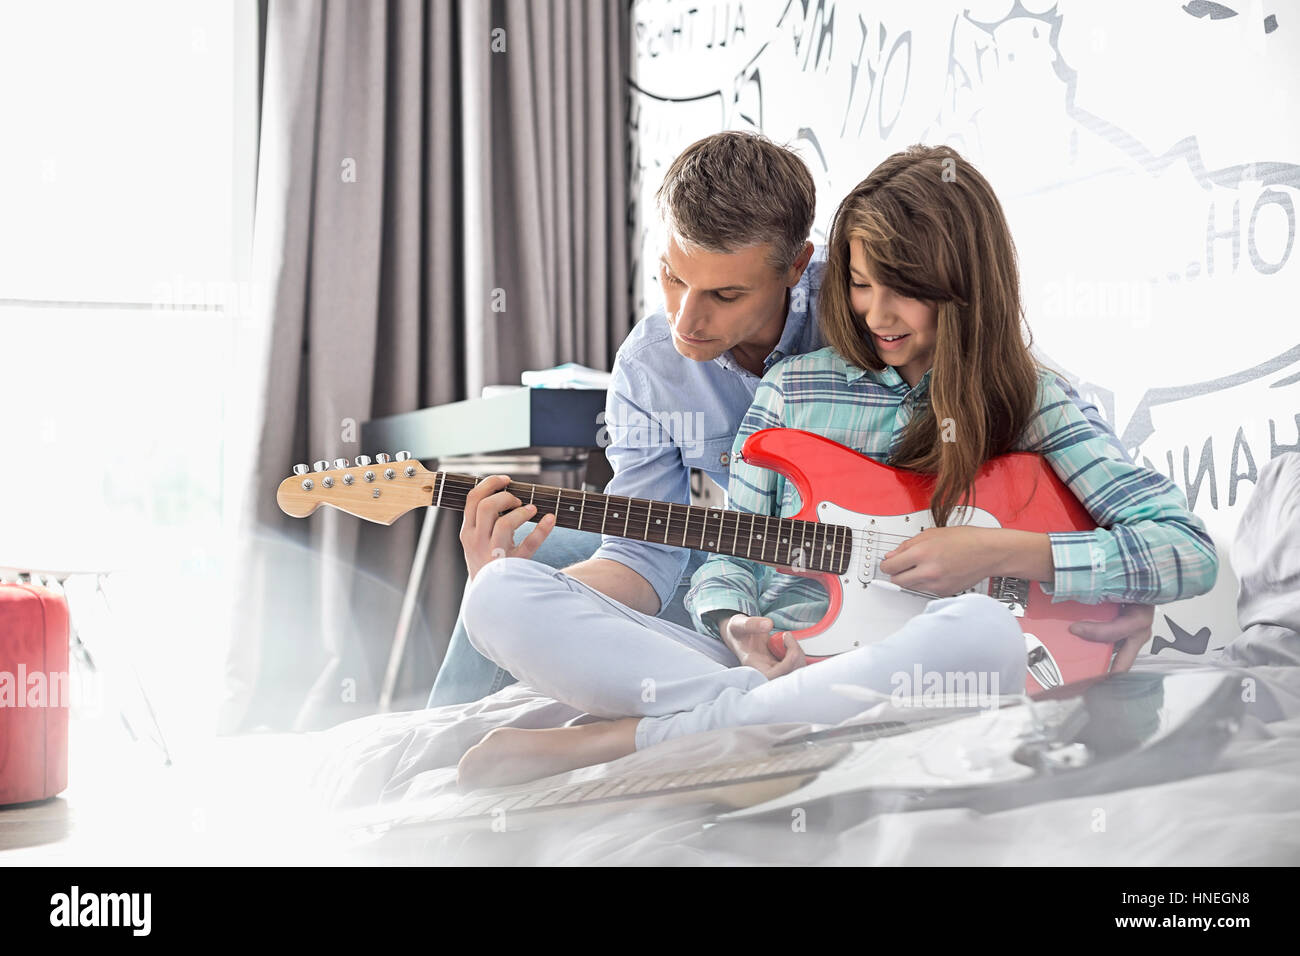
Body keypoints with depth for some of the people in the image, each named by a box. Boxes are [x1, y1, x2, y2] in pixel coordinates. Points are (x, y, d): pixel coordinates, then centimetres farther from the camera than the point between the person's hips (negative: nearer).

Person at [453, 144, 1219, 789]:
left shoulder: (1030, 403, 7)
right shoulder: (792, 388, 14)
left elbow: (1192, 552, 0)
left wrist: (1004, 552, -10)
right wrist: (740, 628, -8)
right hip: (766, 665, 2)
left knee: (983, 633, -41)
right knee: (502, 593, -16)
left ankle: (607, 745, -28)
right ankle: (780, 721, -26)